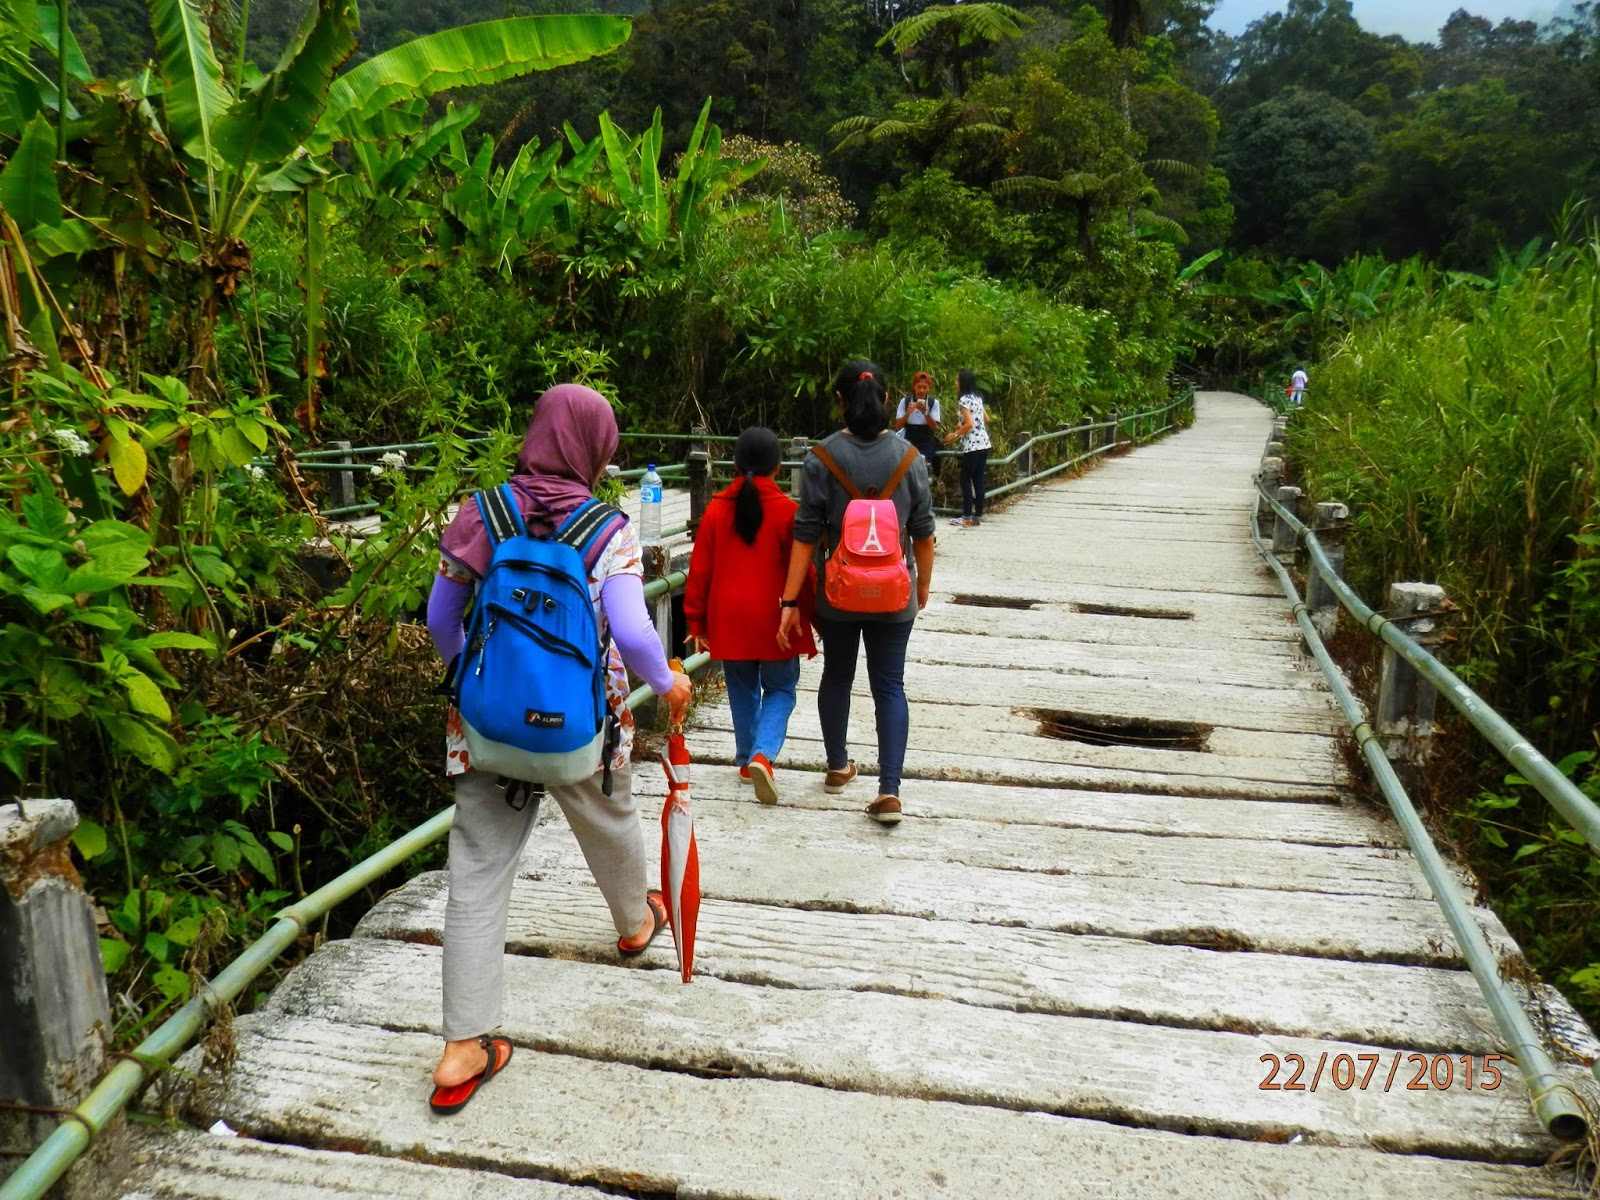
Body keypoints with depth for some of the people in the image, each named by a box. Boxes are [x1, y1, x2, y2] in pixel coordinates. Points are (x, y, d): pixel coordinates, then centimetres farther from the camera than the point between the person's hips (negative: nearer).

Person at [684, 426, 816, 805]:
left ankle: (747, 759, 28)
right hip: (775, 621, -3)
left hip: (729, 621, 3)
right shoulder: (787, 511, -11)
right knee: (780, 689, 11)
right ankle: (763, 754, -10)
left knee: (742, 690, 19)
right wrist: (809, 621, 3)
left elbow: (700, 571, 0)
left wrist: (696, 622, 8)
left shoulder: (716, 509, -3)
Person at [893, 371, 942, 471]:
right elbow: (898, 426, -6)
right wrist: (908, 412, -23)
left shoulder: (933, 402, -3)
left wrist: (925, 412, -24)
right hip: (909, 444, 0)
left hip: (927, 445, 0)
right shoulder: (905, 401, -3)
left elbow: (934, 427, -8)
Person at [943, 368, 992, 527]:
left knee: (966, 480, -2)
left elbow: (969, 424, -20)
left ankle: (967, 517, -1)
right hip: (983, 443, 8)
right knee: (979, 479, 9)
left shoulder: (964, 399, -12)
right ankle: (978, 516, 11)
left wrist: (954, 435, -8)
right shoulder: (978, 398, 14)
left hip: (972, 445, -8)